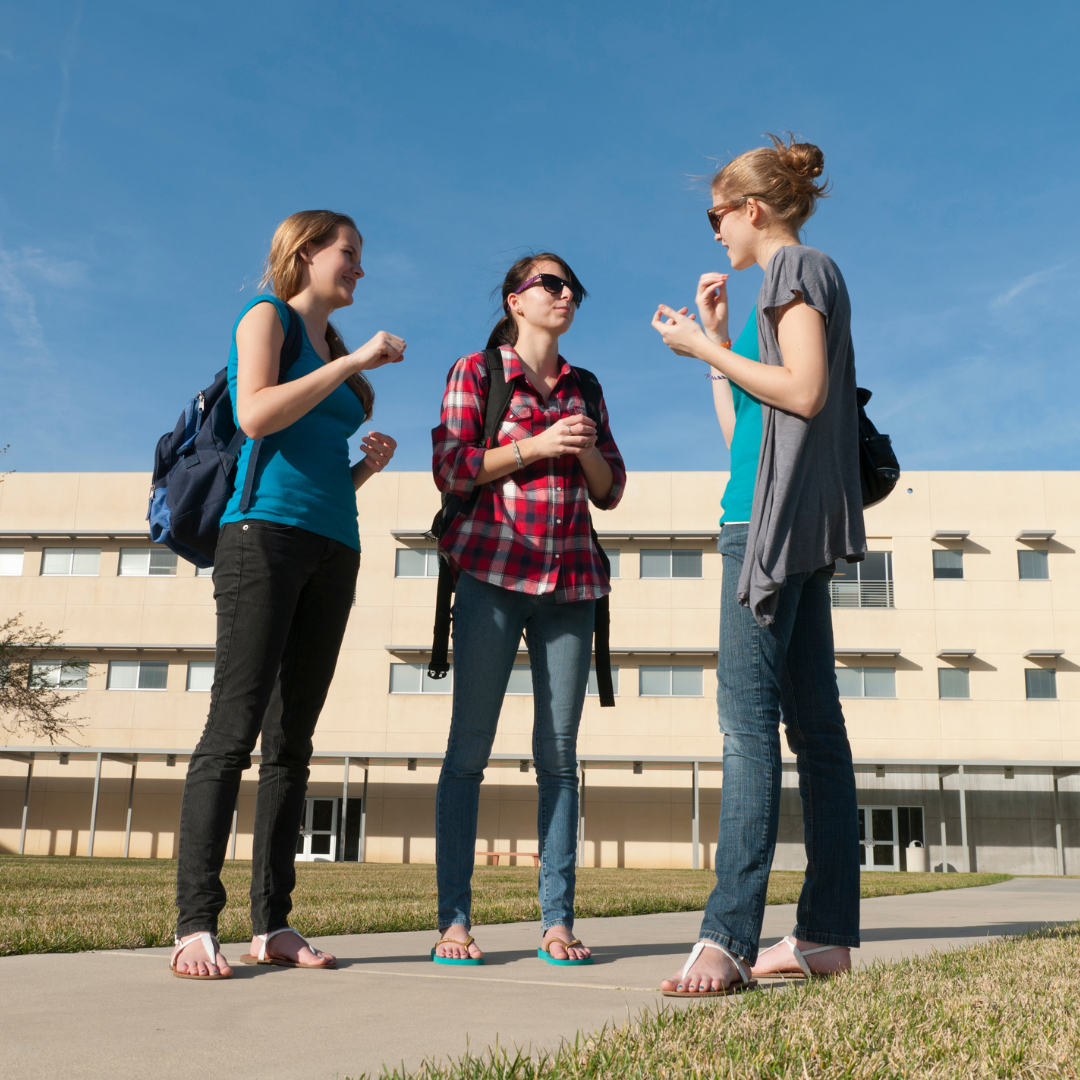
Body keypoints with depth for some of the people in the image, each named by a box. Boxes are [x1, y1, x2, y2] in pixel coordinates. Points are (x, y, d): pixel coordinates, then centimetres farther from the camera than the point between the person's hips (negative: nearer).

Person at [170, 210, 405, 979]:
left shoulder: (332, 350, 26)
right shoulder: (267, 316, 7)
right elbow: (256, 414, -12)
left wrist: (368, 467, 7)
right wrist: (353, 362, -8)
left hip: (332, 549, 7)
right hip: (266, 532, -7)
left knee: (293, 738, 2)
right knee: (235, 728, -13)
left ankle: (272, 925, 4)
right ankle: (196, 927, -12)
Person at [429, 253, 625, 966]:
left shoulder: (584, 388, 20)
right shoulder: (476, 371, 8)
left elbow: (611, 492, 18)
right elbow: (450, 468, -4)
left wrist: (586, 449, -2)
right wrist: (537, 445, -10)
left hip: (570, 579, 4)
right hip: (494, 571, -4)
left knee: (560, 751, 1)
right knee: (470, 746, -4)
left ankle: (558, 920, 4)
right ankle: (454, 921, 1)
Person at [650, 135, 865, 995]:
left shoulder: (800, 266, 0)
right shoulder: (798, 280, 26)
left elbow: (805, 392, -15)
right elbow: (743, 428, 23)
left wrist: (706, 349, -6)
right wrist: (716, 340, 23)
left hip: (779, 518, -10)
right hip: (790, 525, 10)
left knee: (748, 720, -17)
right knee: (813, 721, 5)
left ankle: (728, 937, -19)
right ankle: (828, 933, 9)